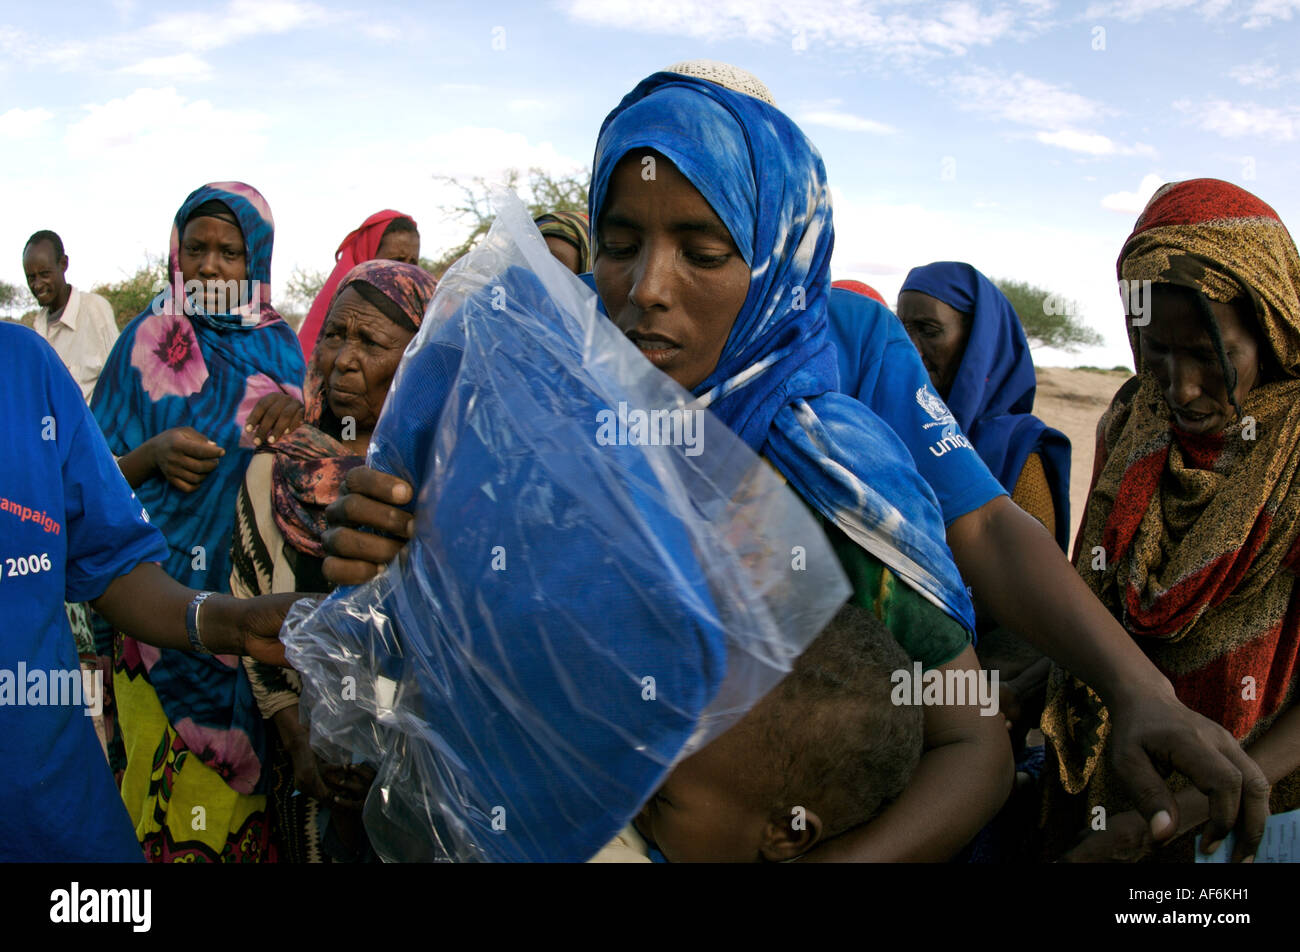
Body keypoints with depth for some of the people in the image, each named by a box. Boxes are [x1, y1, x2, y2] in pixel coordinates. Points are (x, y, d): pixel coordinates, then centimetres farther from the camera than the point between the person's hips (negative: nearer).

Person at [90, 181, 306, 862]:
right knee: (176, 779, 3)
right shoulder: (148, 340, 4)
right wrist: (152, 454, -15)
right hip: (167, 598, -1)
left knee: (249, 766, 6)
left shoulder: (279, 346, 7)